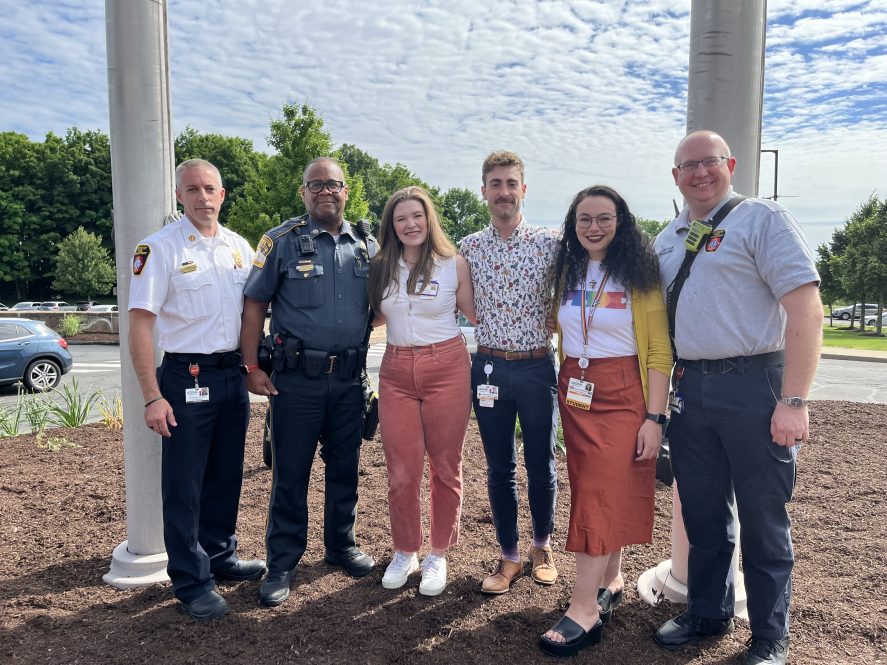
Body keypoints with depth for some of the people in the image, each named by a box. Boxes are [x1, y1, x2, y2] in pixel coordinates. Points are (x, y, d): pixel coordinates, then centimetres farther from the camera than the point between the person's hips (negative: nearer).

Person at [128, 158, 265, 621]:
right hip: (187, 378, -5)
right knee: (184, 485, 4)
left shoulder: (239, 247, 8)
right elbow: (140, 324, -12)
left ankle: (220, 556, 33)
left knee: (226, 476, 16)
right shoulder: (160, 248, -9)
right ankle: (191, 581, 17)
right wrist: (153, 397, -17)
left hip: (233, 375, 6)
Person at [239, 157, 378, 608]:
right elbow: (254, 305, -3)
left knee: (345, 468, 15)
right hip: (297, 379, -3)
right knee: (290, 473, 4)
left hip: (349, 379, 4)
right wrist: (251, 368, -8)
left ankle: (341, 545, 33)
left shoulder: (367, 245, 8)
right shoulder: (282, 241, -2)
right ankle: (282, 564, 19)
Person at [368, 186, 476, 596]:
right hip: (396, 372, 3)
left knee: (444, 468, 7)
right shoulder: (381, 268, 7)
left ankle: (438, 555, 25)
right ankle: (404, 552, 26)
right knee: (401, 472, 6)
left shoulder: (455, 264, -2)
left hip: (447, 368, -2)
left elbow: (474, 316, 5)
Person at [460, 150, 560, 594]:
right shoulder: (468, 248, 3)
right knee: (499, 467, 10)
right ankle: (509, 555, 25)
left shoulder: (550, 243, -3)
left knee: (541, 464, 11)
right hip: (490, 367, 1)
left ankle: (542, 545, 33)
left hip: (537, 366, -1)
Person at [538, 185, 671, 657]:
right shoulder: (566, 273, 8)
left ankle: (583, 608, -2)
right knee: (592, 491, 10)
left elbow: (659, 351, -9)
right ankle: (611, 581, 27)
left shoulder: (640, 274, -6)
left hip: (623, 394, -5)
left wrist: (655, 417, -14)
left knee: (606, 494, -6)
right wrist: (564, 390, 8)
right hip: (574, 392, 5)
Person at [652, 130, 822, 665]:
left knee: (764, 519, 6)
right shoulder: (668, 239, 15)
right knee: (703, 514, 16)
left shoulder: (761, 219, -4)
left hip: (751, 385, -5)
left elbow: (806, 309, -13)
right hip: (689, 387, 6)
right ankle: (708, 614, 34)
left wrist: (793, 401, -19)